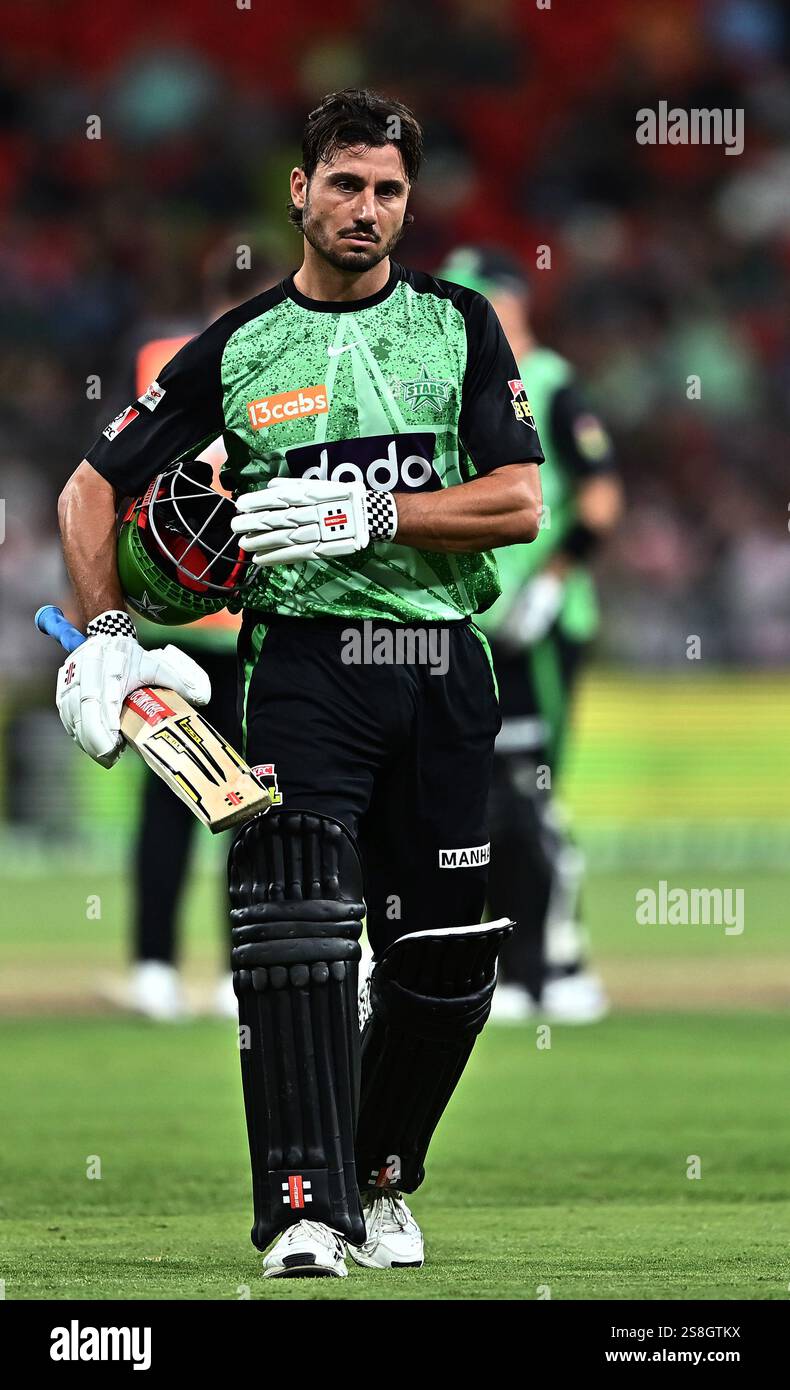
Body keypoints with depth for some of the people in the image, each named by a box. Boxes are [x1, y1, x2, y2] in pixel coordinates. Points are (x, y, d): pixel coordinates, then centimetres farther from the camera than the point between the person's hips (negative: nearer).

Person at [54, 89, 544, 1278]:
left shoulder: (459, 325, 8)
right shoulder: (239, 348, 8)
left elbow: (519, 504, -2)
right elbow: (92, 489, 14)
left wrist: (372, 516, -14)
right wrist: (106, 636, 2)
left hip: (442, 668, 2)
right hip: (305, 659, -2)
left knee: (448, 963, 5)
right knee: (297, 928, -19)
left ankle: (382, 1178, 28)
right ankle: (305, 1216, -21)